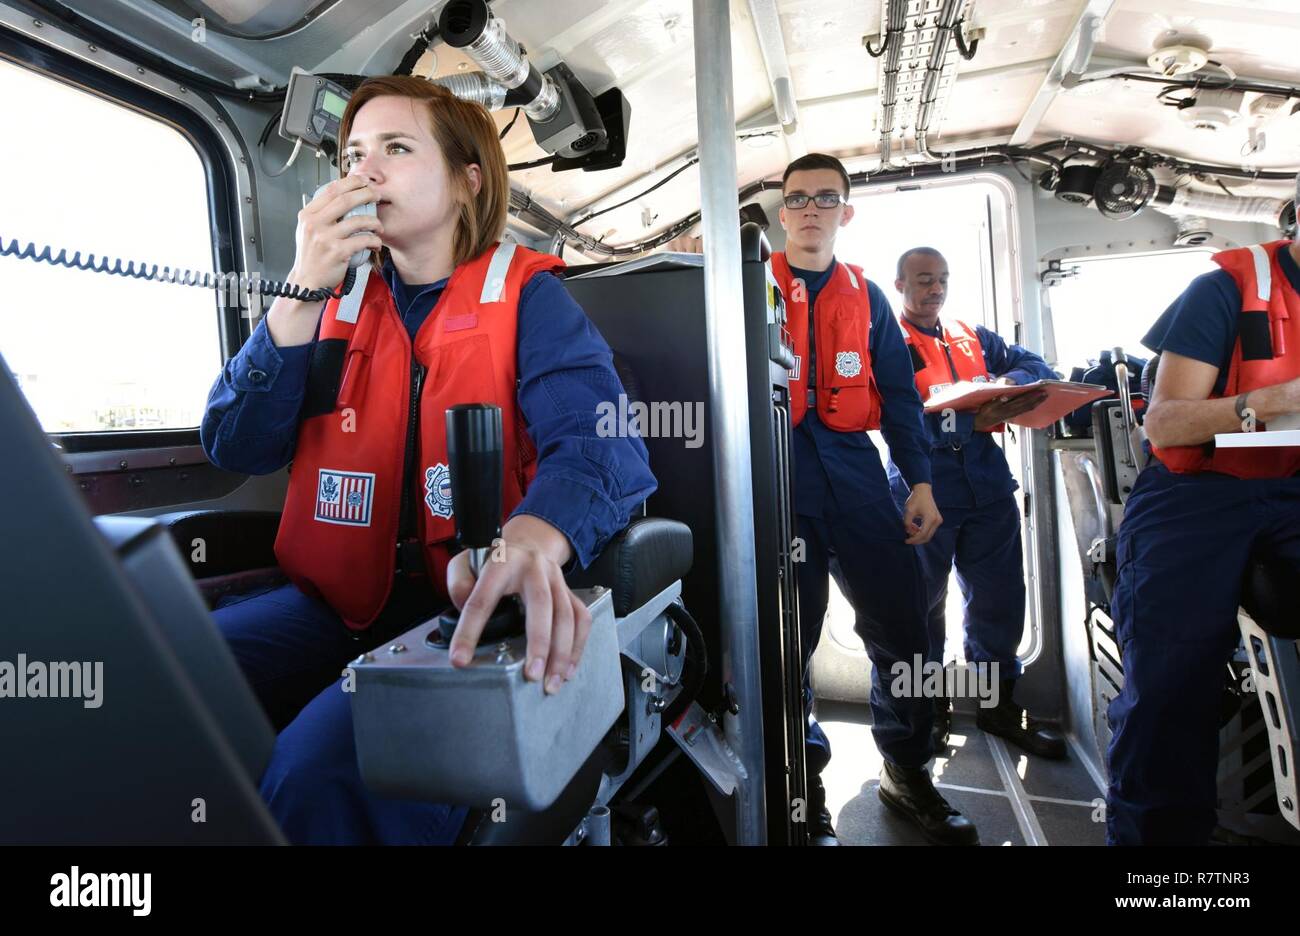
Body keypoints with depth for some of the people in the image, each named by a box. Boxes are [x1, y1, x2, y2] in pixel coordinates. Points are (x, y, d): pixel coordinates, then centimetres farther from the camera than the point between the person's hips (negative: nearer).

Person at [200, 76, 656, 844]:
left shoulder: (526, 296, -2)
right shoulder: (341, 298, 12)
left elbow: (599, 438, -20)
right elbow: (237, 448, 4)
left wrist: (535, 538, -43)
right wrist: (301, 296, -8)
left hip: (470, 607, -4)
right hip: (342, 600, 5)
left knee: (319, 767, -28)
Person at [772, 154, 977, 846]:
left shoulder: (866, 294, 14)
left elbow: (897, 393, 12)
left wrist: (921, 483, 5)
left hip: (853, 469, 3)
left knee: (902, 624, 2)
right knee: (789, 632, 4)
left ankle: (907, 773, 24)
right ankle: (802, 774, 24)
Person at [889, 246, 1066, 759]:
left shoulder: (974, 337, 17)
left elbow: (1035, 366, 11)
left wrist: (1010, 382, -12)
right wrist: (975, 420, -26)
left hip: (988, 485, 6)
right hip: (923, 492, -5)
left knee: (999, 597, 12)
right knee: (923, 601, 6)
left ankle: (998, 702, 29)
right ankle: (929, 708, 22)